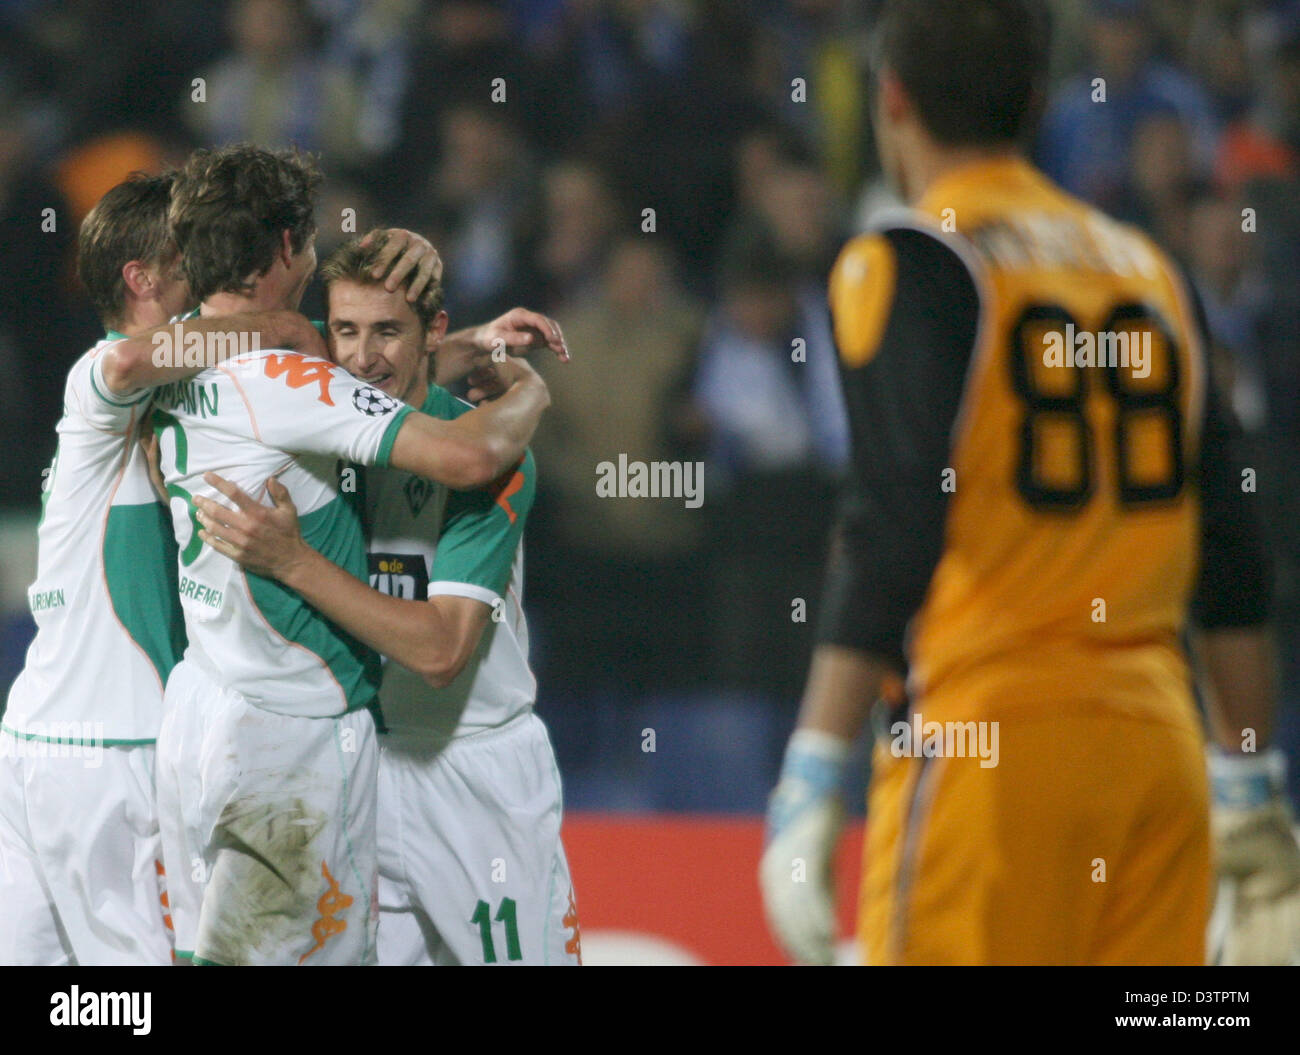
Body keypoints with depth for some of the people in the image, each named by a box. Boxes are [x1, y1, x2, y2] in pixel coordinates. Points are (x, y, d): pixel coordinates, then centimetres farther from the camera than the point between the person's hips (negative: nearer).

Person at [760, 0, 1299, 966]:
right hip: (1158, 738, 6)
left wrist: (813, 779, -13)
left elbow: (896, 536, -13)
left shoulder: (912, 268, -3)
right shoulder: (1149, 269, 16)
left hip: (990, 740, -6)